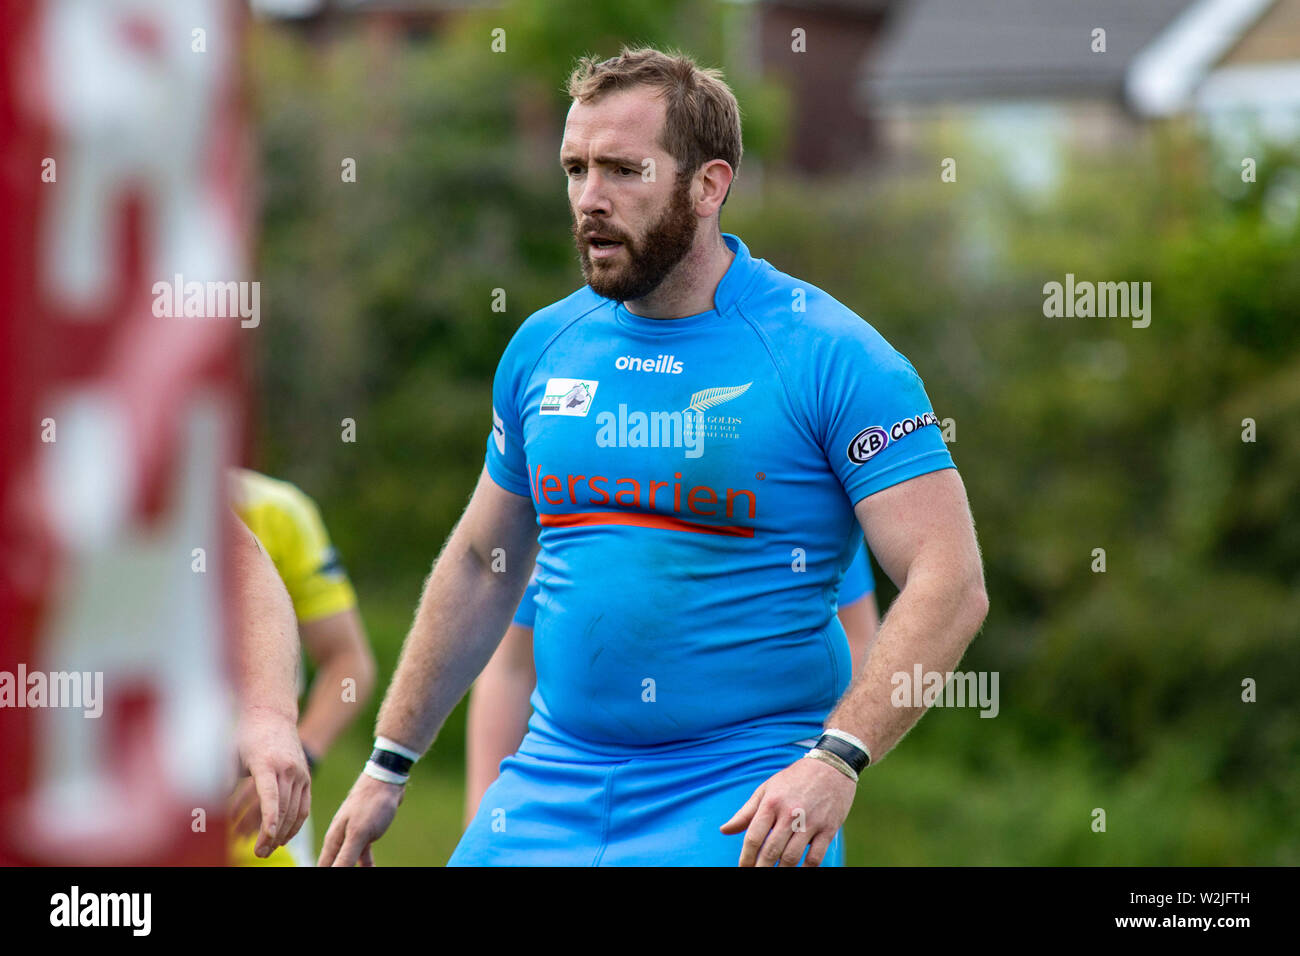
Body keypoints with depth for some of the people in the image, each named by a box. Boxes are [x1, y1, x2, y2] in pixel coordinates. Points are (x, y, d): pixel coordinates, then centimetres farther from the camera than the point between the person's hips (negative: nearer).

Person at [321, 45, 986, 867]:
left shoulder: (830, 354, -9)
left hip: (738, 799, -5)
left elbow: (950, 583, -14)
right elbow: (481, 566, 20)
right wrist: (389, 766, 17)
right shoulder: (544, 347, 8)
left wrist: (835, 759, -26)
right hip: (550, 787, 5)